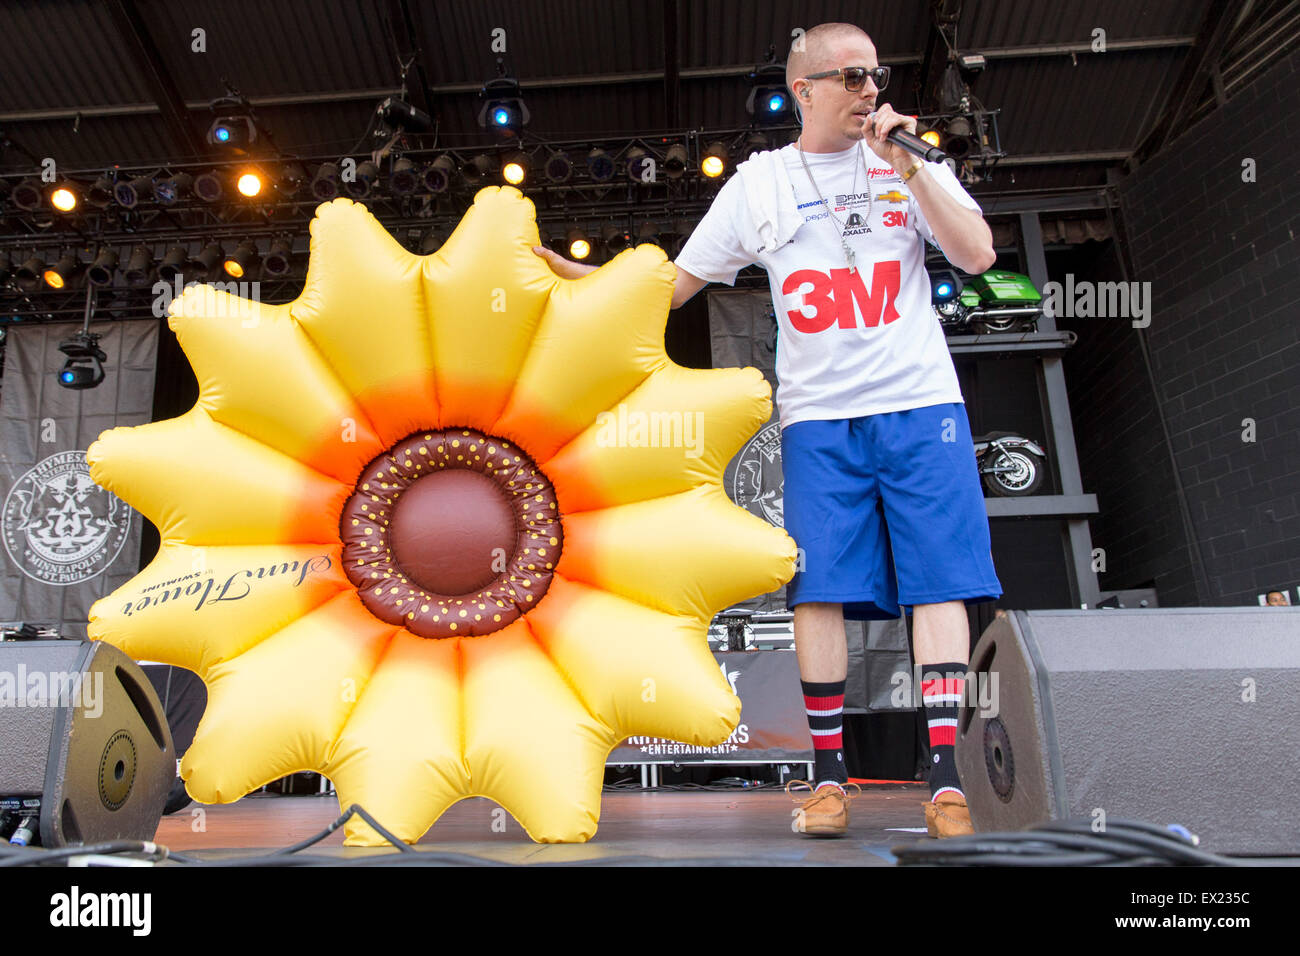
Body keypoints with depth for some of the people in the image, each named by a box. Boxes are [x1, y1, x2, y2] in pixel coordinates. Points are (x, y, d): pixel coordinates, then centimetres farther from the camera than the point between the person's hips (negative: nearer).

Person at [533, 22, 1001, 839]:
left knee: (938, 582, -5)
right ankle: (829, 772, 7)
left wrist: (908, 168, -6)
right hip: (817, 416, 0)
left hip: (921, 407, 1)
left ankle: (944, 775, 3)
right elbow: (673, 284, 11)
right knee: (820, 589, -5)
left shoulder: (909, 160, 12)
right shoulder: (759, 182, 11)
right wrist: (574, 274, 1)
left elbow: (978, 255, 1)